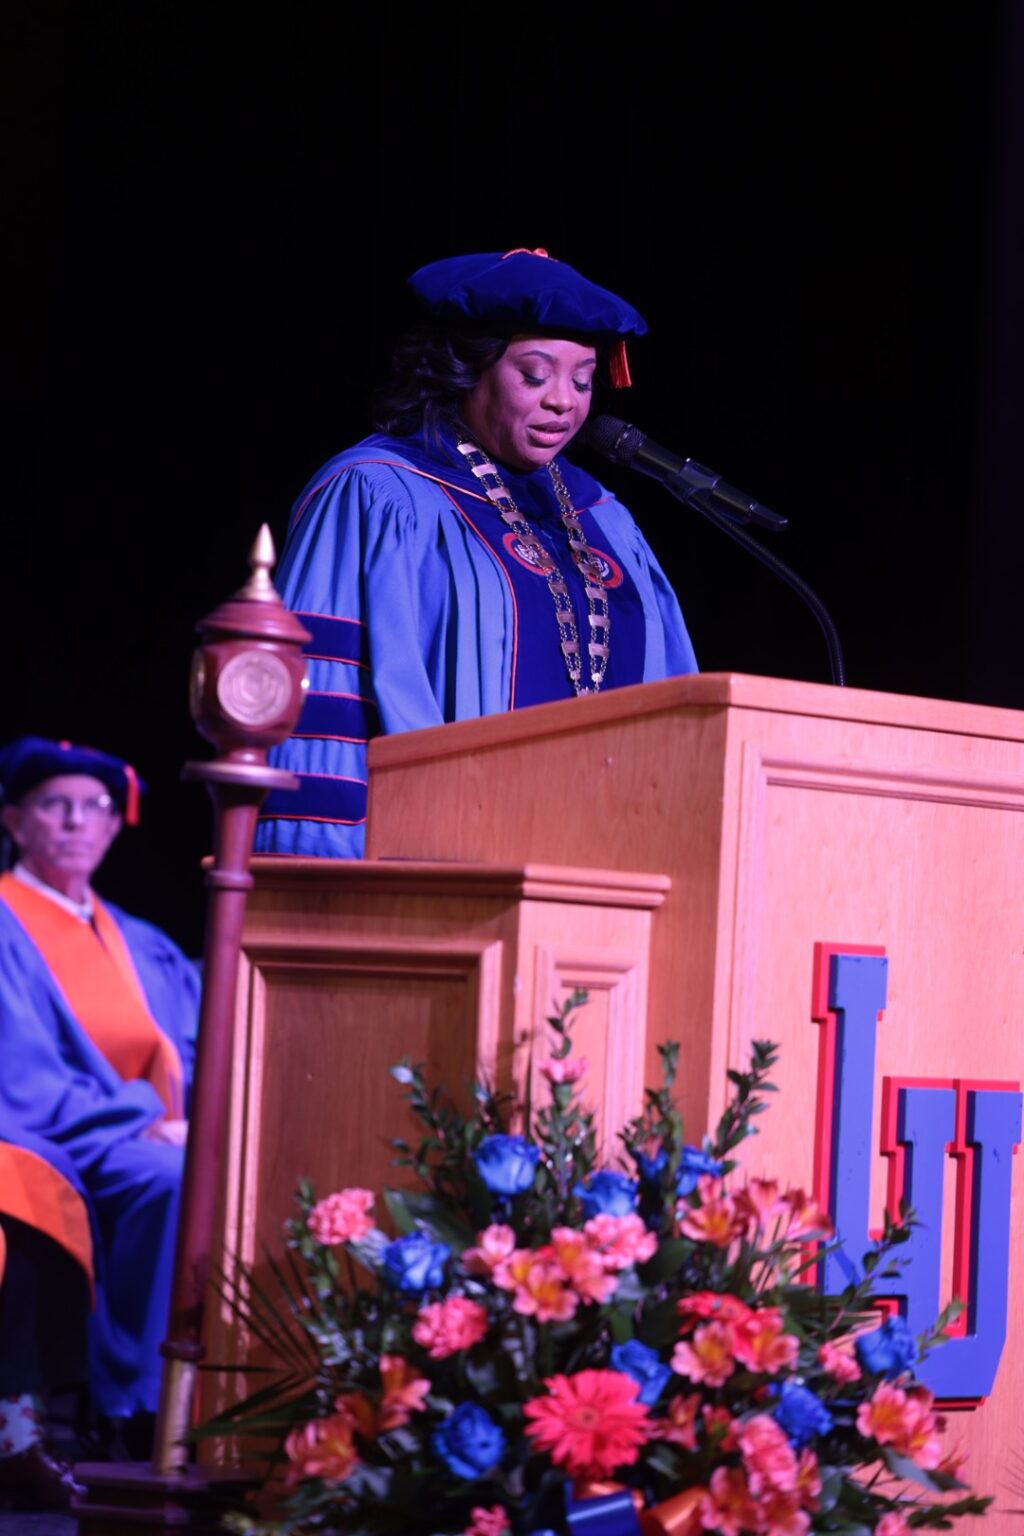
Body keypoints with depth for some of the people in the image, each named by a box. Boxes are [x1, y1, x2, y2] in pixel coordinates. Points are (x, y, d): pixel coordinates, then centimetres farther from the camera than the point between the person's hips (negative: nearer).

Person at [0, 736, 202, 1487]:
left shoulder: (145, 947, 22)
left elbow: (195, 1060, 15)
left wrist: (194, 1121, -9)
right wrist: (145, 1122, -17)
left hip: (155, 1138, 5)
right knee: (174, 1179, -36)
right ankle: (136, 1408, -28)